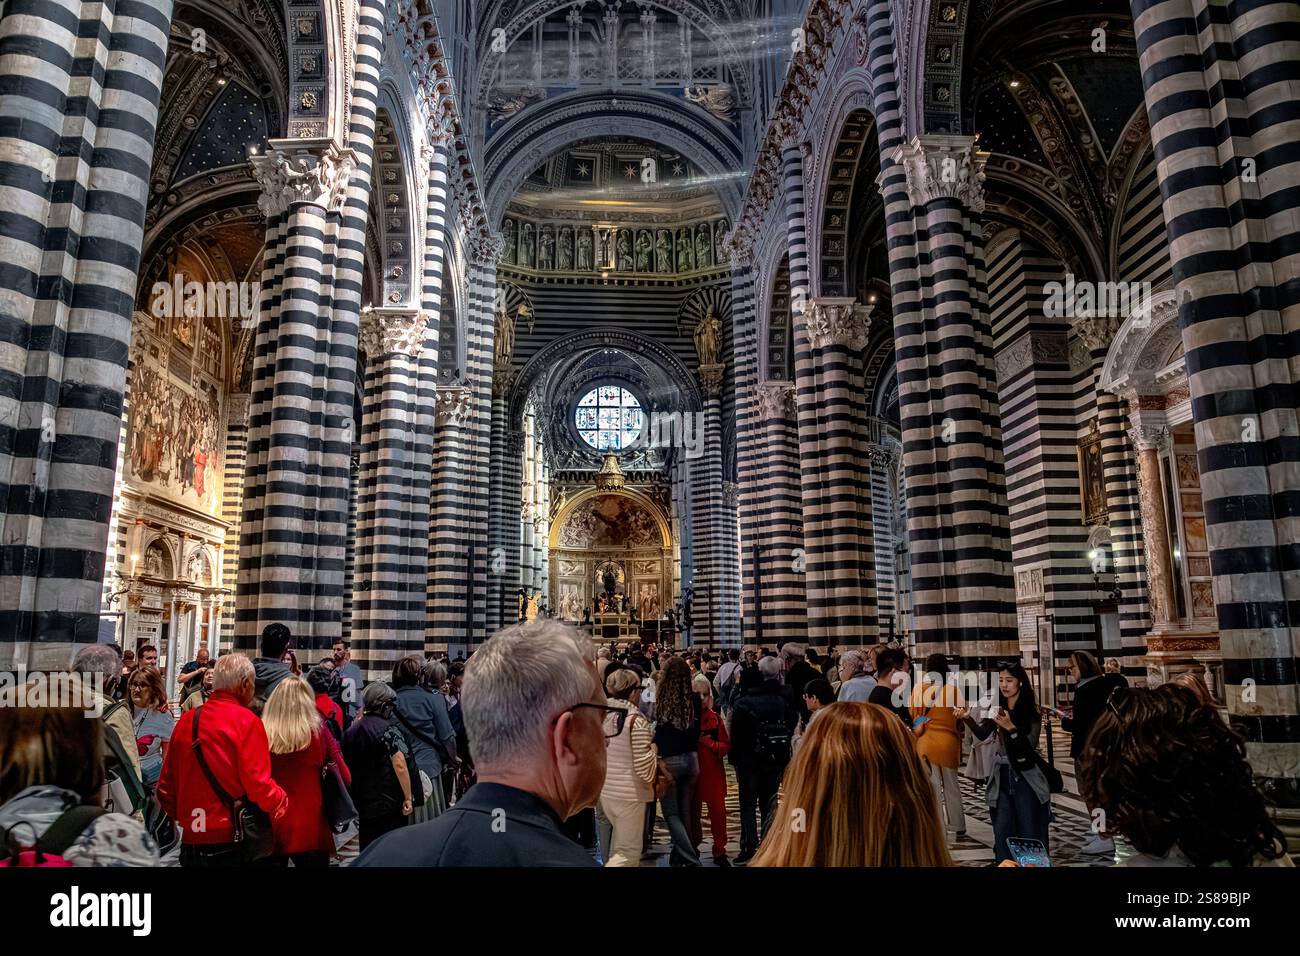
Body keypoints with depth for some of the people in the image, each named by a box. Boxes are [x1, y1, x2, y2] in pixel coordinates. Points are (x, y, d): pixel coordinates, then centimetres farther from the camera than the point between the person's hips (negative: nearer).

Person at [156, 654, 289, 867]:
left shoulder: (187, 720, 5)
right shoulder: (246, 720, -11)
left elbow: (166, 787, 10)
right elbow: (259, 785, -16)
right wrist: (282, 800, 2)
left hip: (191, 842, 5)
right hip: (231, 847, -5)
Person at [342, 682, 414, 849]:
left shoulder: (351, 731, 6)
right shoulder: (388, 729, -13)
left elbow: (347, 763, 19)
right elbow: (399, 764, -21)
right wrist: (408, 797, -15)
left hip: (363, 804, 6)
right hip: (390, 804, -6)